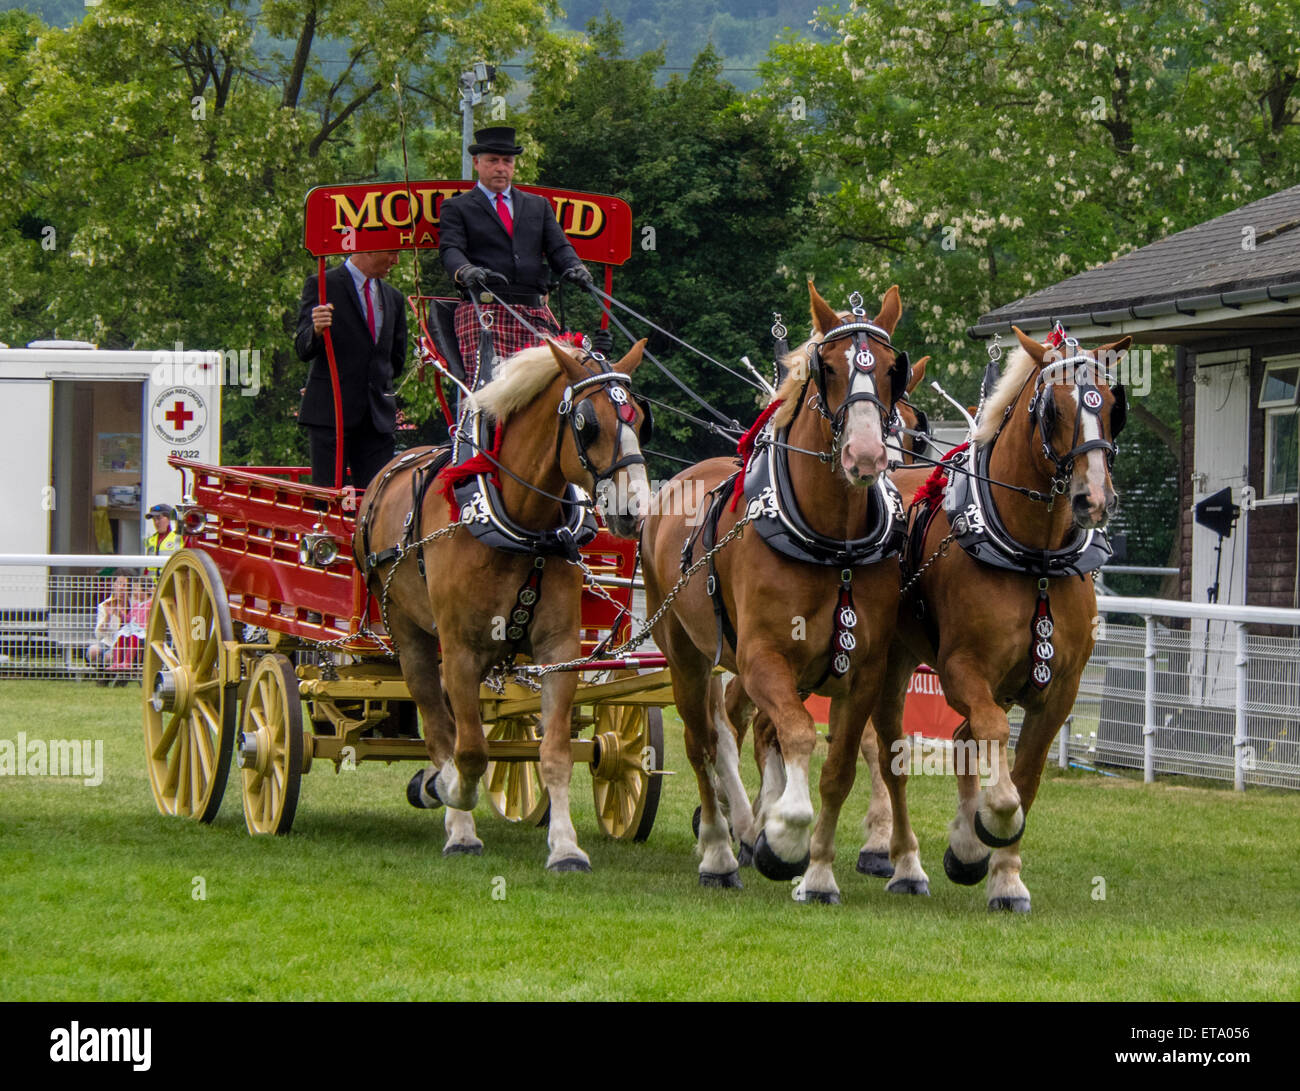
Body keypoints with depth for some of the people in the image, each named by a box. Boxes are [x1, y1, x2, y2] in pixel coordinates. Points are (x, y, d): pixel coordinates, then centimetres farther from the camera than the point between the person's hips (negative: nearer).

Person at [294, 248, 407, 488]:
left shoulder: (393, 297, 17)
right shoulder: (322, 286, -1)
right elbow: (304, 351, -8)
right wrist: (316, 331, -29)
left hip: (378, 416, 5)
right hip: (330, 413, -5)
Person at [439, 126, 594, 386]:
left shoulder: (538, 205, 25)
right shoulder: (457, 208, 13)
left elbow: (558, 247, 15)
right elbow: (451, 250, -1)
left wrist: (574, 267, -9)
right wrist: (466, 271, -25)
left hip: (535, 314, 3)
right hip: (483, 312, -3)